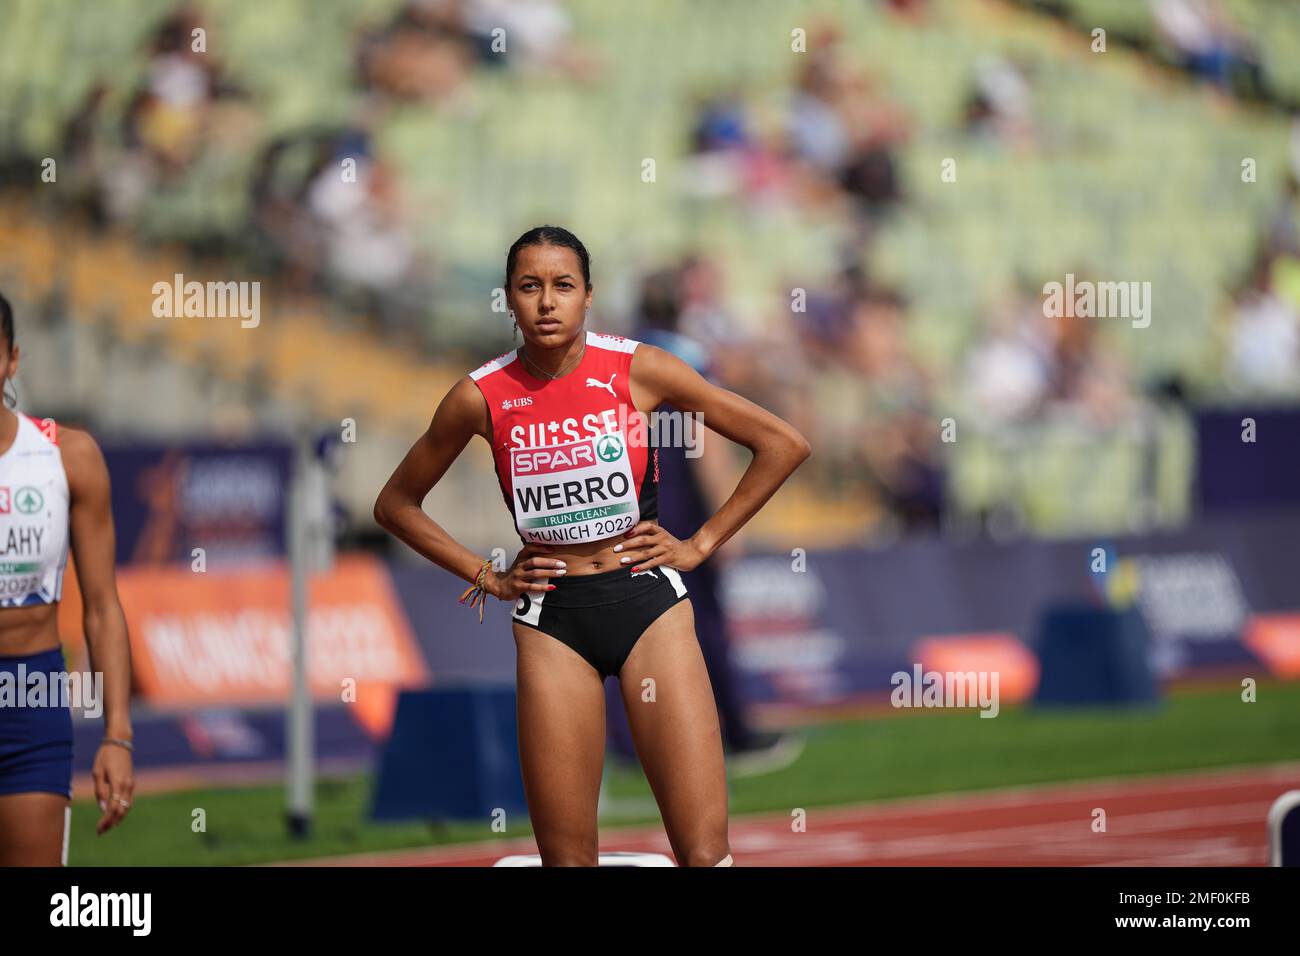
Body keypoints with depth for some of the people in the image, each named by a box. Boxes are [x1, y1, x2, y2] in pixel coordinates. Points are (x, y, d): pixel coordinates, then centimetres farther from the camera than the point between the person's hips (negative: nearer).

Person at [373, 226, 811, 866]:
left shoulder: (637, 369, -5)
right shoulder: (482, 397, -2)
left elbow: (784, 445, 1)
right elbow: (396, 504, 13)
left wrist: (702, 544, 0)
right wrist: (484, 577, 6)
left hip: (647, 601, -1)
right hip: (550, 618, 1)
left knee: (705, 852, -11)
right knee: (566, 859, 0)